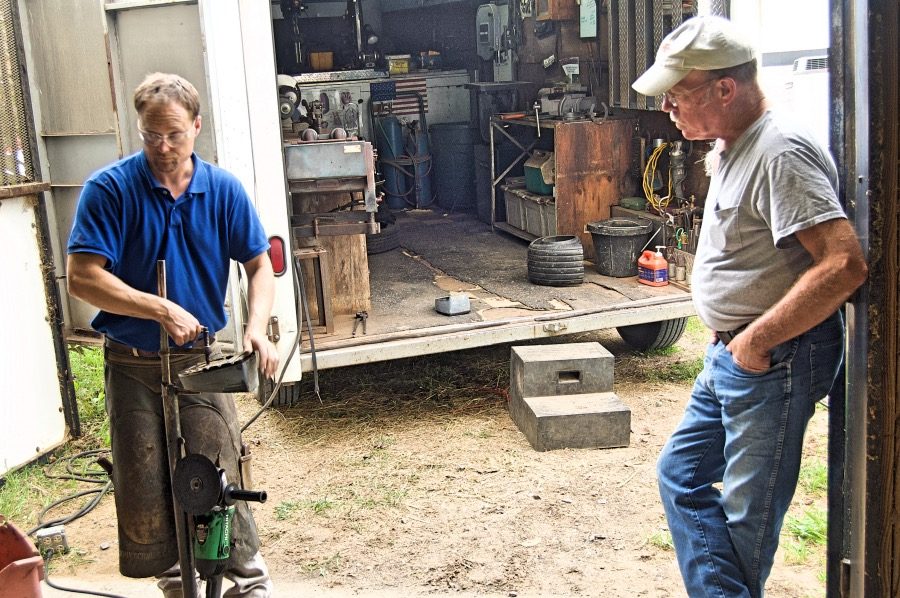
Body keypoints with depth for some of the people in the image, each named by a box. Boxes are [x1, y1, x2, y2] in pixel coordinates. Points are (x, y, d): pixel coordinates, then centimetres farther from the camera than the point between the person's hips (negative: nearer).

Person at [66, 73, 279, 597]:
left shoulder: (223, 189, -3)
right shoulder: (110, 188, -11)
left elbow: (259, 264, 2)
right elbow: (82, 278, -16)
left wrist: (257, 328, -15)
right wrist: (162, 309, -25)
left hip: (201, 359, 1)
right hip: (132, 365, 0)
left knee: (220, 477, -3)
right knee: (142, 491, 8)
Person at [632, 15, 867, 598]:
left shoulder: (781, 152, -22)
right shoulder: (731, 147, 10)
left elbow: (844, 265, -30)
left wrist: (757, 341, -21)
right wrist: (732, 345, 15)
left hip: (776, 360, -11)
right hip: (731, 355, 11)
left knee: (748, 512, 2)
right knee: (681, 473, 15)